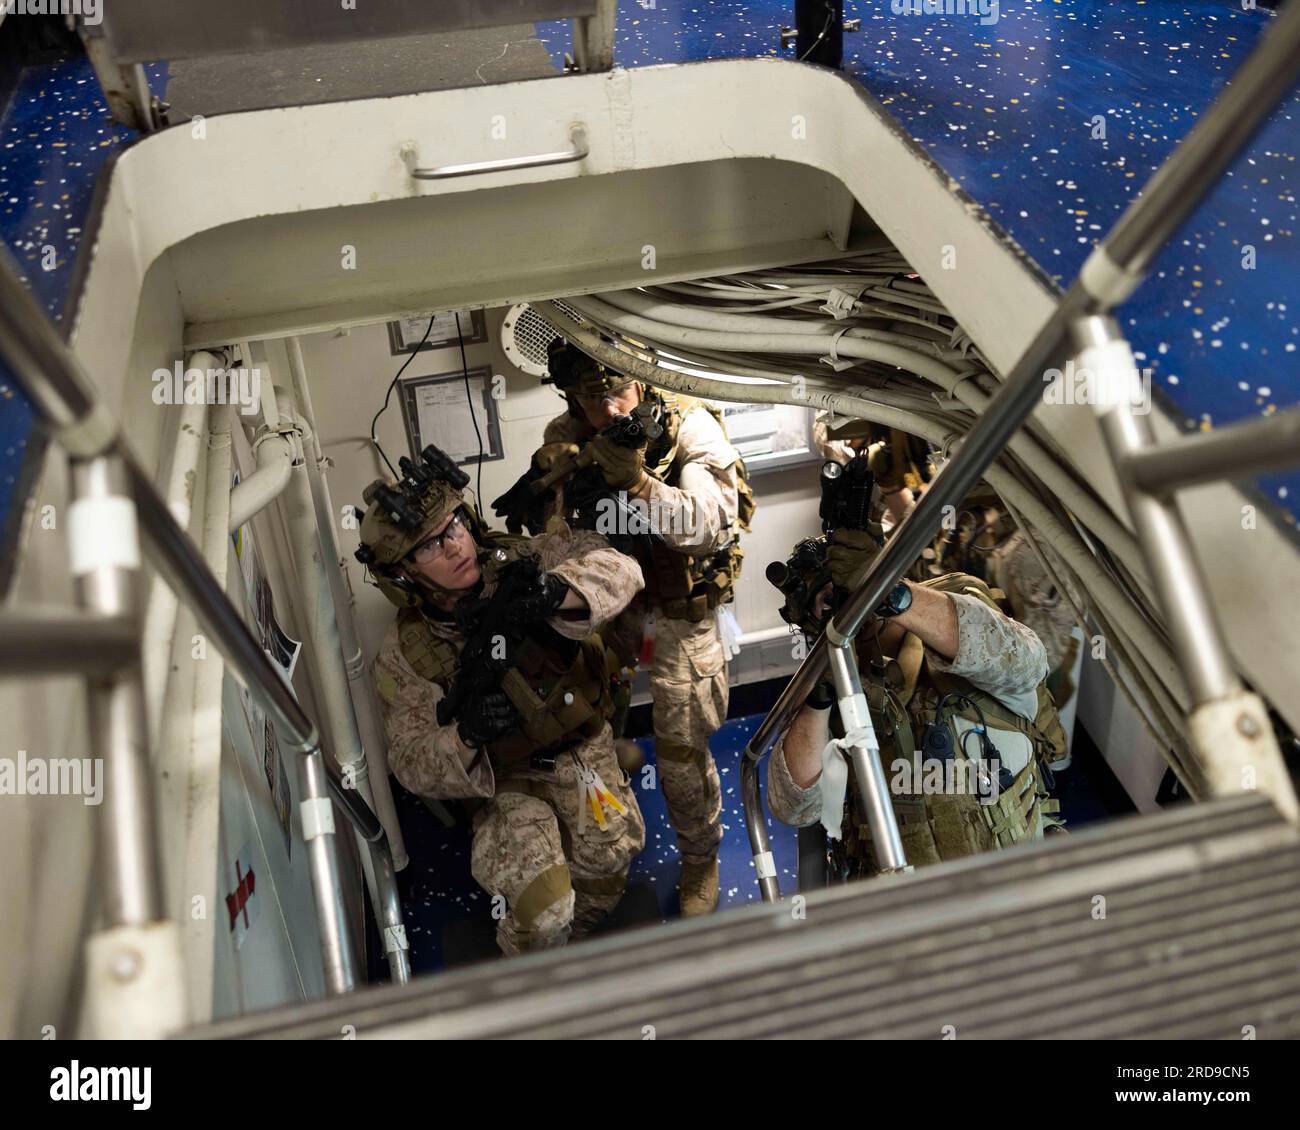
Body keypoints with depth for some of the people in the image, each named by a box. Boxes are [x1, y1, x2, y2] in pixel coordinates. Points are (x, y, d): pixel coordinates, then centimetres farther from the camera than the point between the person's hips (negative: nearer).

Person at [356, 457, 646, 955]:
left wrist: (551, 592, -39)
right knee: (539, 906, -21)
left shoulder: (518, 562, -10)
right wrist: (466, 736, -31)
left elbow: (618, 568, -19)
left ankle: (572, 930, 19)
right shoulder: (406, 655, -11)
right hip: (502, 779, -3)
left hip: (582, 749, 3)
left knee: (610, 852, -15)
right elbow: (412, 762, -8)